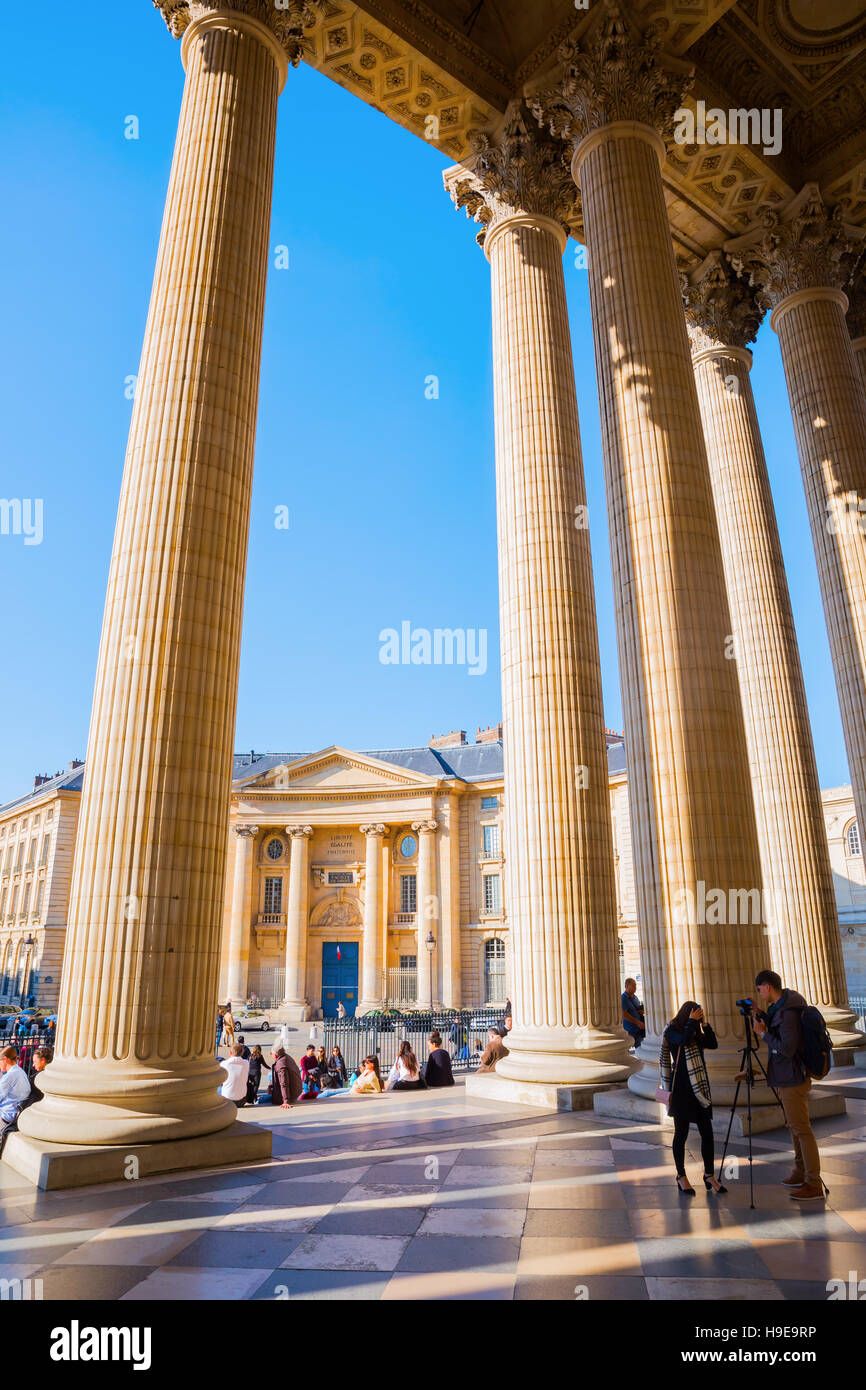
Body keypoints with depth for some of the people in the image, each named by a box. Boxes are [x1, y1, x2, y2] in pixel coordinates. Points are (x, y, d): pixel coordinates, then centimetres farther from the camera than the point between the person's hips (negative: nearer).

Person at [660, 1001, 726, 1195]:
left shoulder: (696, 1032, 12)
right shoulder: (672, 1031, -6)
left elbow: (713, 1044, 1)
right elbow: (684, 1040, -25)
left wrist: (704, 1024, -4)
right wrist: (692, 1022, -16)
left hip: (700, 1087, 6)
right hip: (681, 1089, -6)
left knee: (707, 1132, 4)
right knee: (681, 1133, 3)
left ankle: (709, 1175, 15)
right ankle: (681, 1177, 15)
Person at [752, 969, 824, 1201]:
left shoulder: (788, 1012, -23)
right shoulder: (779, 1007, 8)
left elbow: (787, 1048, -26)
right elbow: (777, 1031, 20)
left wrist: (763, 1034, -16)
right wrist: (760, 1015, 11)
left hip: (792, 1080, -10)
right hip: (786, 1078, 10)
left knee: (801, 1129, -4)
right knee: (794, 1126, 19)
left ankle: (814, 1184, 1)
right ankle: (800, 1173, 32)